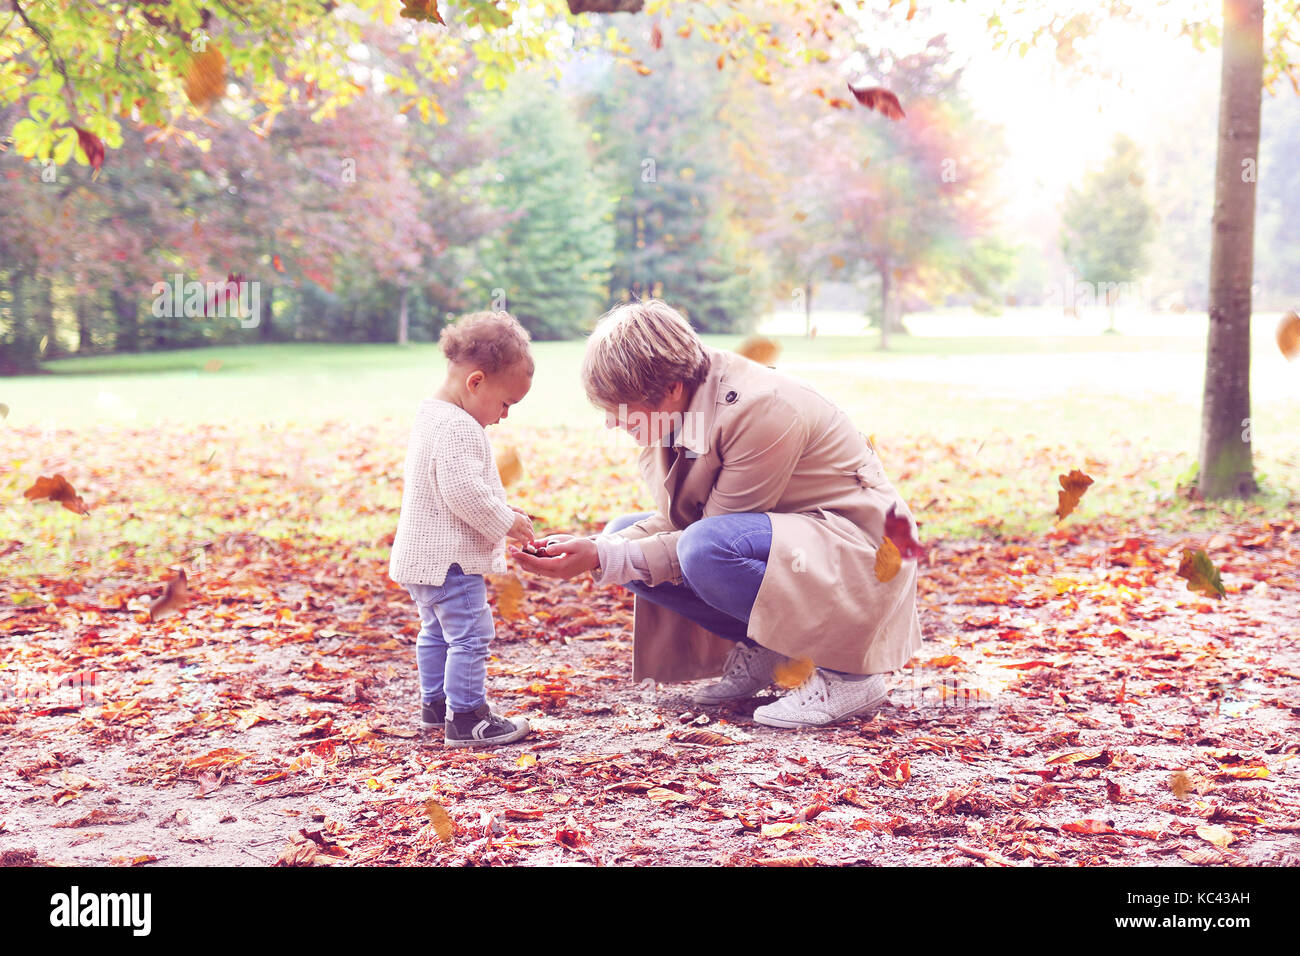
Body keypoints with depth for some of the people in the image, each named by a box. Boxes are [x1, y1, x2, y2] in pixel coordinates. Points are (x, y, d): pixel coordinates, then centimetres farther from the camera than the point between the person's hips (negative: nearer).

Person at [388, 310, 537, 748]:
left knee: (436, 631, 21)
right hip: (449, 559, -11)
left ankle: (435, 702, 33)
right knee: (470, 635, -7)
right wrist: (505, 522, -15)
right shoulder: (458, 428, -22)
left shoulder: (431, 416, 13)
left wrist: (500, 513, 15)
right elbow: (463, 493, -27)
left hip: (421, 557, 11)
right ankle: (466, 718, -4)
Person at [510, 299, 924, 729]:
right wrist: (597, 548, -15)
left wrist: (605, 559, -26)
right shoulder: (677, 405, -4)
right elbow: (677, 520, 1)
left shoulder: (761, 411, -29)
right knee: (622, 533, 0)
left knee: (706, 550, -35)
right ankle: (759, 650, 6)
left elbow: (713, 540, -25)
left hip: (854, 541, -9)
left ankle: (847, 672, -17)